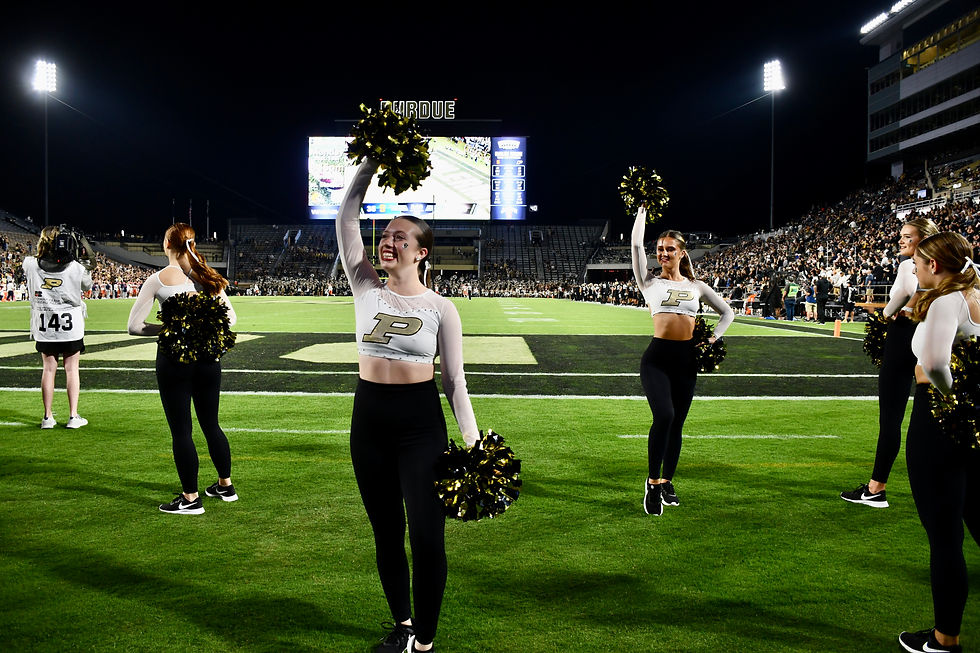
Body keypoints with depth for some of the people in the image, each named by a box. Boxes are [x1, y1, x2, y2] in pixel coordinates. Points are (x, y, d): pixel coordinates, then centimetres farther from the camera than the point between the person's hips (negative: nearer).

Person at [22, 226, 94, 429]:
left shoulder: (30, 265, -8)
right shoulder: (75, 267, -12)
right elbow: (87, 285, 7)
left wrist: (47, 250, 13)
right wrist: (86, 260, 13)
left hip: (43, 327, 2)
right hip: (70, 327, -2)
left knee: (48, 369, 10)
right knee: (71, 369, 5)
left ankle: (48, 416, 14)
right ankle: (73, 416, 7)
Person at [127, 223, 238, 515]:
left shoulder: (158, 280, -7)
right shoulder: (207, 276, 4)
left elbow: (134, 326, -8)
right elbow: (230, 317, 9)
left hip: (174, 358, -4)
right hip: (208, 357, 4)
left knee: (181, 430, 4)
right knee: (211, 424, 17)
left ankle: (191, 498, 10)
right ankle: (225, 485, 28)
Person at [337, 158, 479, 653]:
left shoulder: (440, 309, -4)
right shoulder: (367, 290, 3)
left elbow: (454, 380, -3)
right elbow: (346, 222, -3)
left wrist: (472, 439, -10)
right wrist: (369, 166, -7)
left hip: (421, 422, -3)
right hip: (369, 418, 3)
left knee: (426, 536, -3)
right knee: (386, 532, 14)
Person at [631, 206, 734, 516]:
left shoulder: (696, 286, 14)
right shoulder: (650, 282, 7)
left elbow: (727, 312, 23)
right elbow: (636, 244, 0)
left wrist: (713, 337, 9)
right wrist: (642, 213, 9)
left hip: (687, 358, 3)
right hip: (657, 356, -3)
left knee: (676, 423, 8)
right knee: (664, 415, -21)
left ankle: (667, 482, 23)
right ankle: (652, 482, -9)